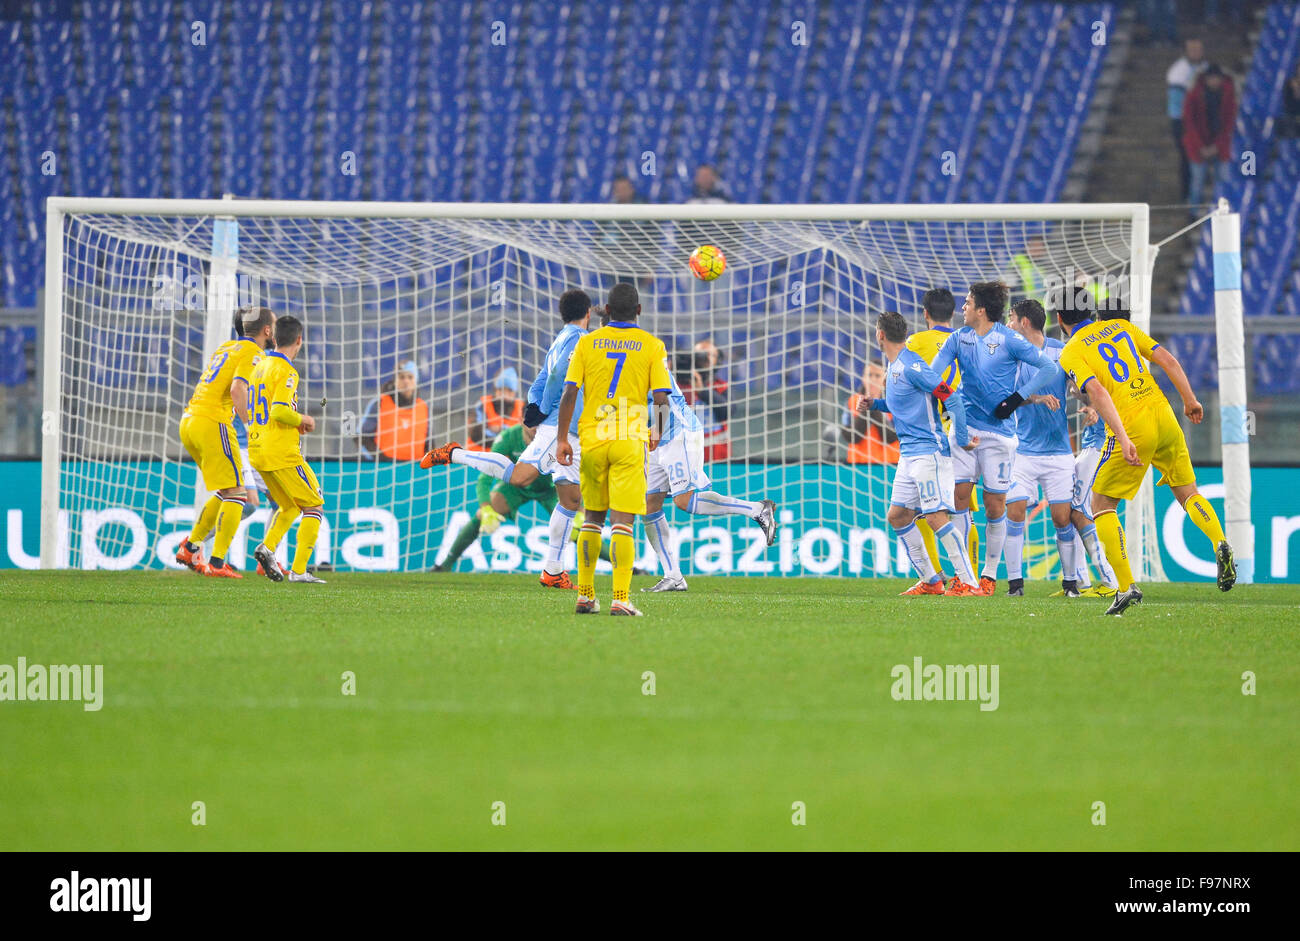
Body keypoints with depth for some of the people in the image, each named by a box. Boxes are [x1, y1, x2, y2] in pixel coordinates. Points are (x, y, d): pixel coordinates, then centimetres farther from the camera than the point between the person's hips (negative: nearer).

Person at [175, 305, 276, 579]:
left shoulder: (226, 347, 19)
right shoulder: (252, 353, -7)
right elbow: (238, 389, -21)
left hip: (188, 422, 9)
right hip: (213, 422, -9)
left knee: (225, 492, 19)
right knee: (236, 494, -4)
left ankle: (190, 547, 19)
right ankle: (217, 562, -10)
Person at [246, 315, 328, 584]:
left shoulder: (260, 366, 13)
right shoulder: (286, 371, -14)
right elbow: (279, 411, -25)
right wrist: (303, 420, -7)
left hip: (257, 451, 8)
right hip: (281, 451, -8)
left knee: (290, 507, 22)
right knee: (314, 507, 1)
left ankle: (267, 546, -2)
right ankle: (299, 570, -7)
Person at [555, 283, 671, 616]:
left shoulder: (587, 343, 4)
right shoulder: (652, 346, 0)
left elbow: (569, 393, -1)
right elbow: (661, 398, -3)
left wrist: (562, 439, 2)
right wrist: (657, 433, 15)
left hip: (591, 438, 2)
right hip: (630, 440, -2)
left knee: (592, 517, 15)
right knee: (622, 522, -4)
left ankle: (585, 595, 17)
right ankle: (620, 598, -13)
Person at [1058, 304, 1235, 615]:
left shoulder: (1071, 353, -2)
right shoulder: (1121, 327, 15)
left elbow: (1098, 392, -17)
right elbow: (1168, 360, 10)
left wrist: (1123, 439, -24)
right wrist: (1190, 400, 18)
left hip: (1131, 427, -5)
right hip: (1163, 415, 5)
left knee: (1101, 505, 9)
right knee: (1187, 490, 18)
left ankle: (1126, 586, -2)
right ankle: (1220, 542, -10)